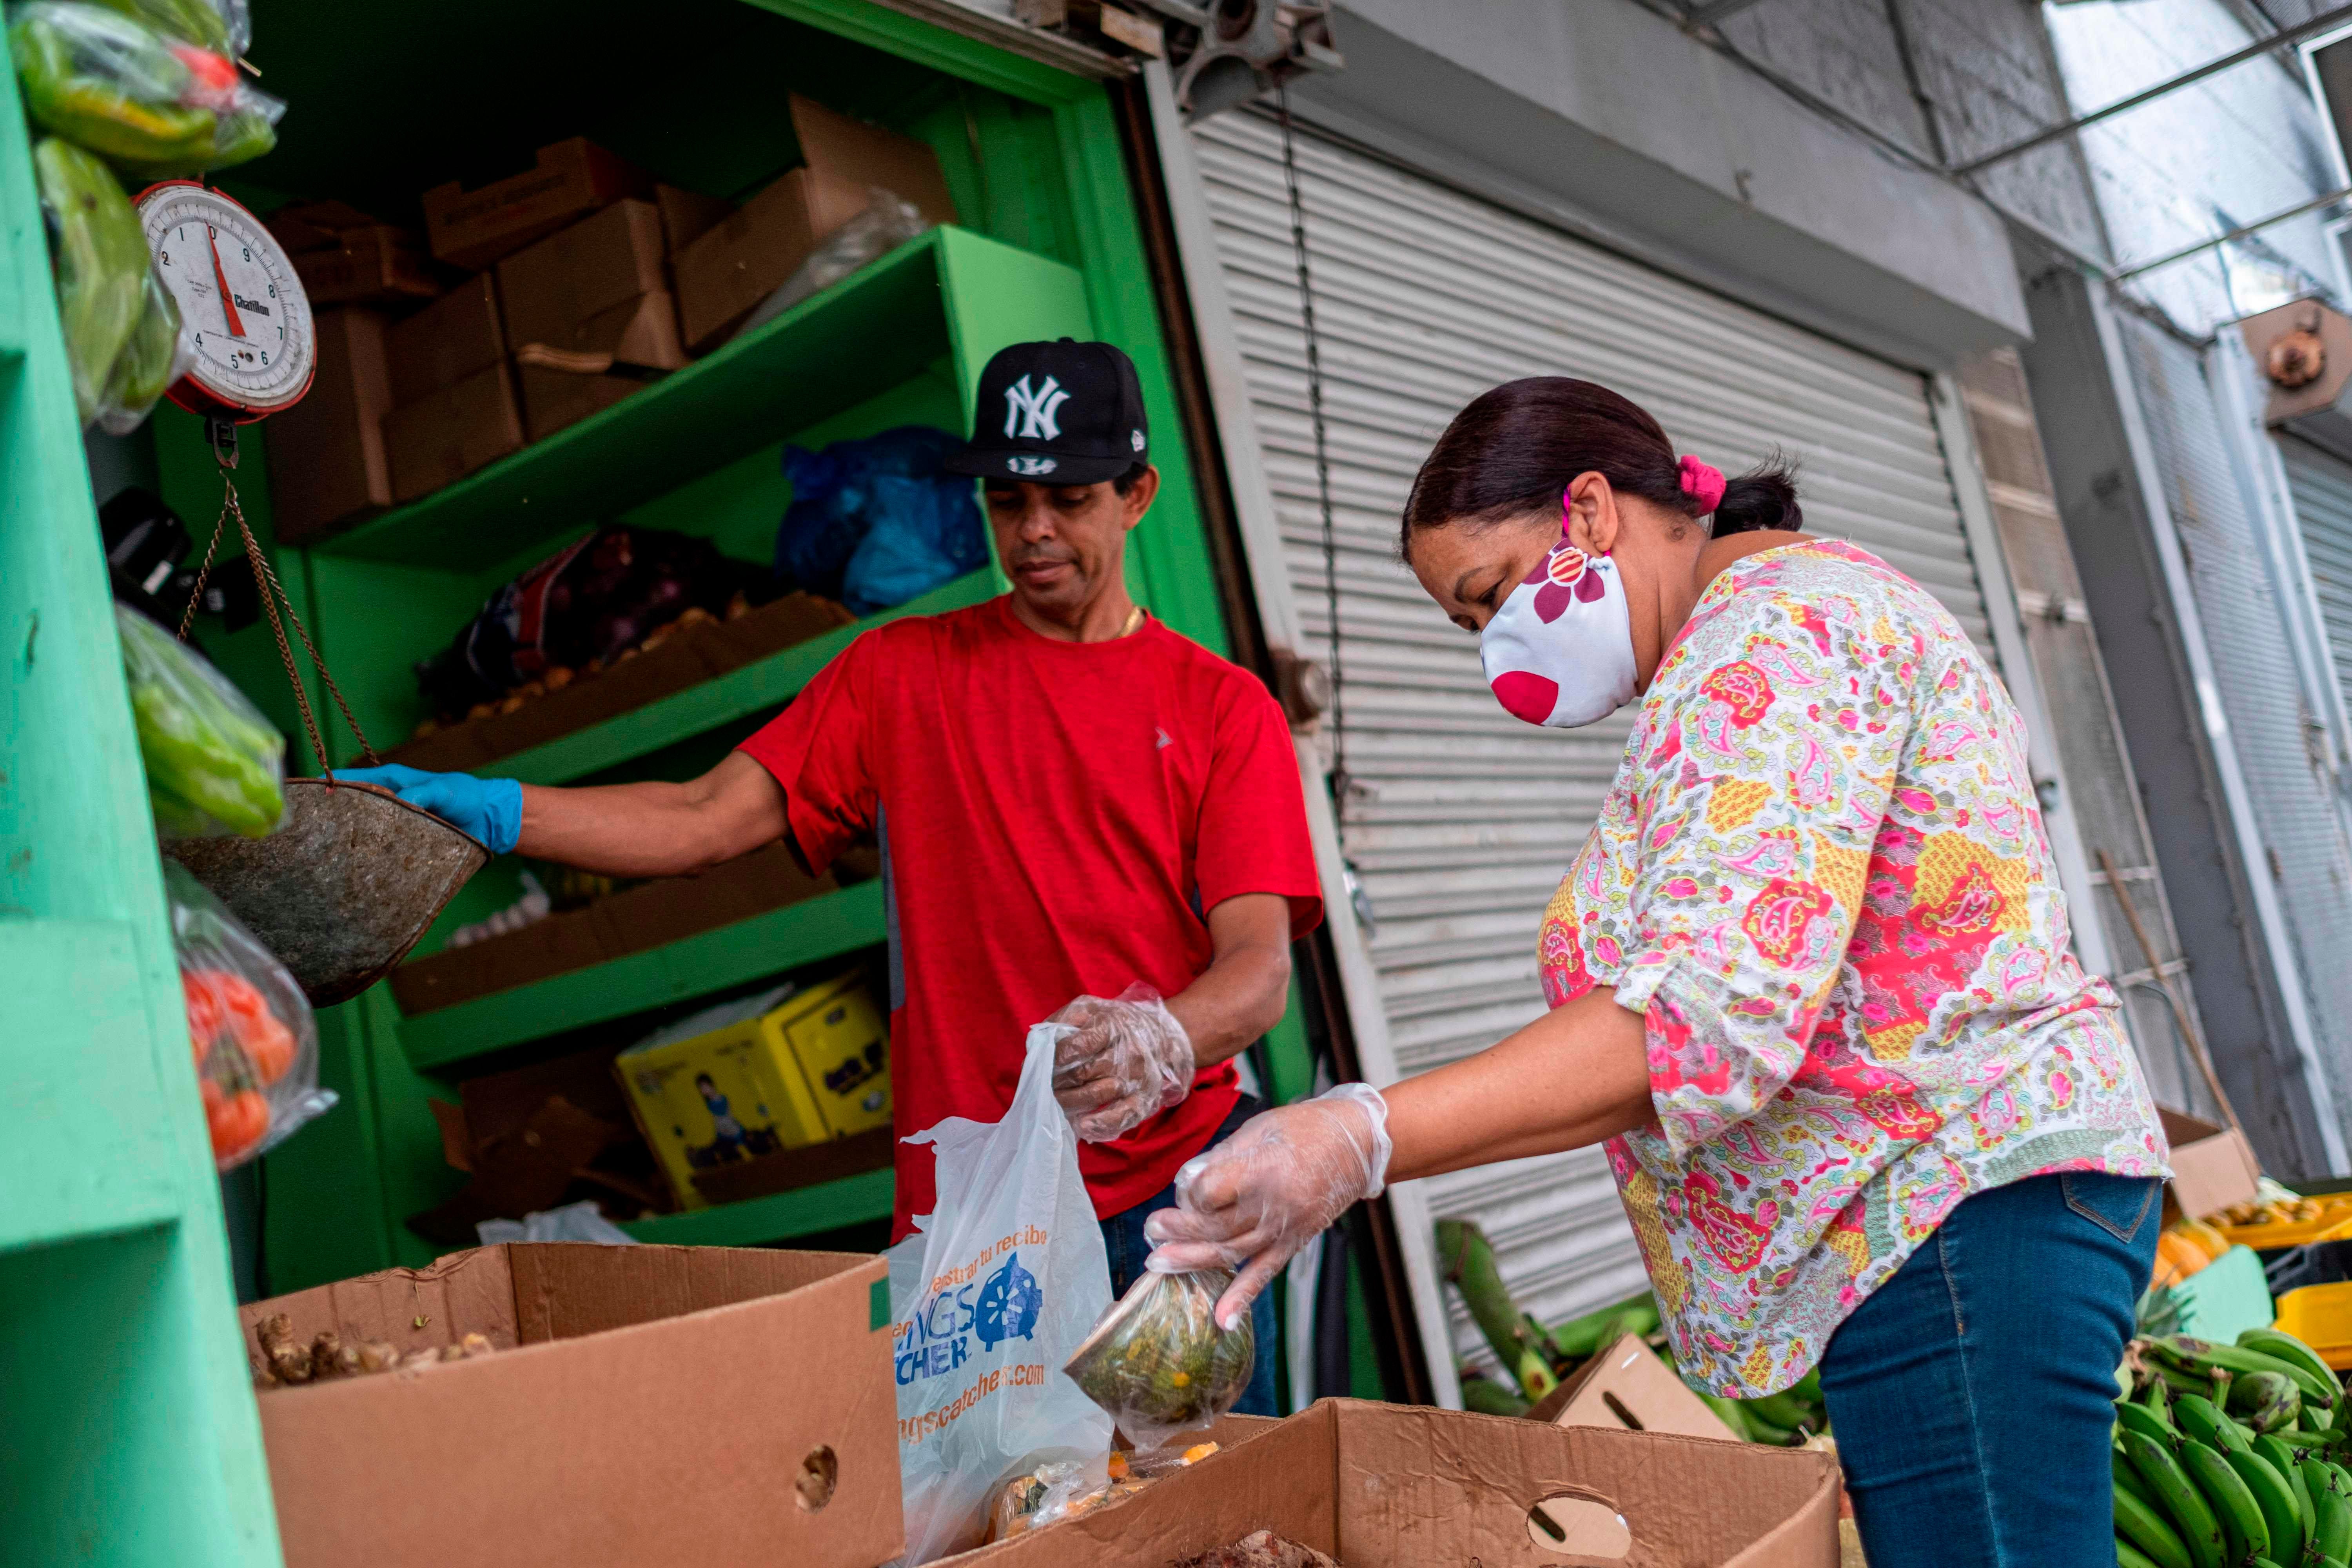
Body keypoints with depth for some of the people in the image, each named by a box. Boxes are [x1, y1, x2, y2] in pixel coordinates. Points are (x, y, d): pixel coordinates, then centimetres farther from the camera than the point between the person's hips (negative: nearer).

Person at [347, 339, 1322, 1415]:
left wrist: (1161, 1041, -27)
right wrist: (489, 810, -11)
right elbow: (705, 821, 2)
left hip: (1175, 1179, 0)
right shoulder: (903, 672, 11)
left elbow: (1261, 964, -5)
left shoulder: (1223, 706, 5)